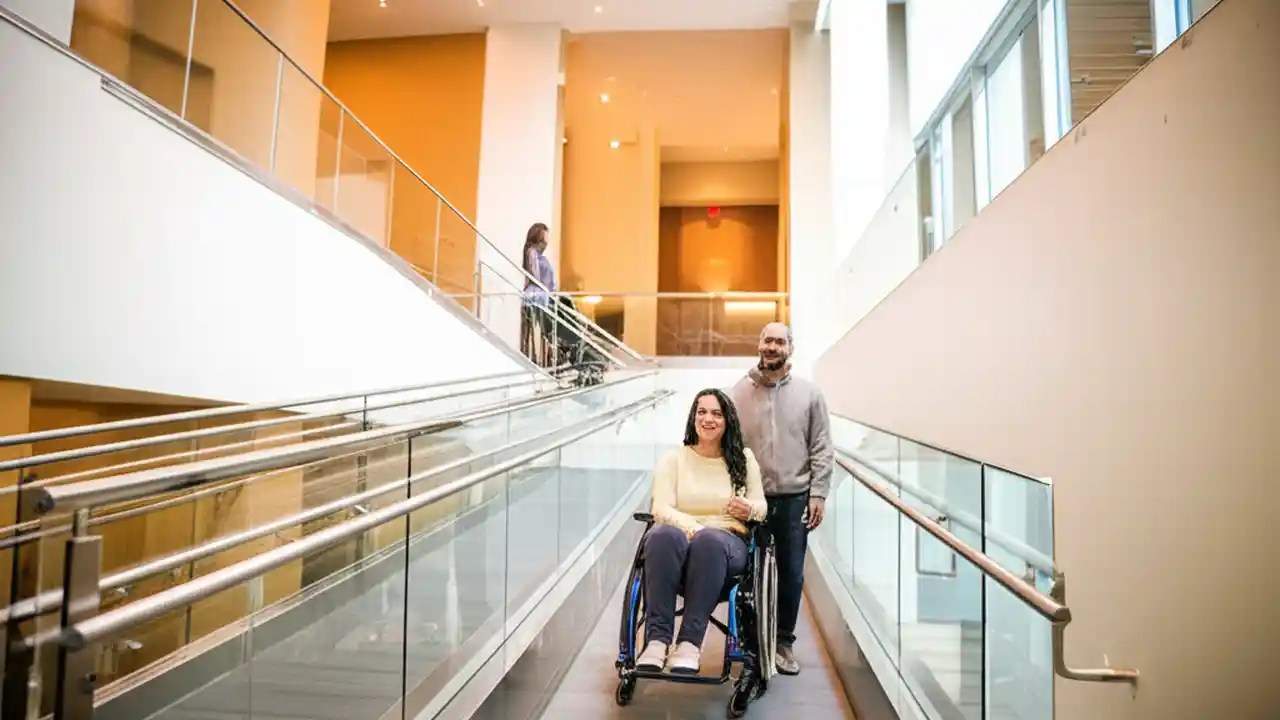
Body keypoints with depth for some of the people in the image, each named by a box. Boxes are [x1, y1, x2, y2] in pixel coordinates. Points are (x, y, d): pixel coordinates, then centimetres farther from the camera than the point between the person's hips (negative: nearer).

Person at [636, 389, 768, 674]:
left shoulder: (744, 459, 17)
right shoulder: (674, 459, 12)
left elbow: (762, 507, 16)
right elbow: (661, 509, -1)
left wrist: (749, 509, -10)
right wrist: (693, 527, -21)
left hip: (728, 542, 0)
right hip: (680, 535, 0)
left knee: (710, 541, -38)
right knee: (664, 535, -38)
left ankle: (690, 644, -38)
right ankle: (657, 639, -36)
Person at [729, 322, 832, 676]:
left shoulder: (809, 394, 3)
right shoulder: (739, 392, 1)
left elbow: (822, 449, 2)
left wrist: (818, 493, -4)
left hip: (794, 499, 1)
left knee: (791, 576, 10)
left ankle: (784, 642, 28)